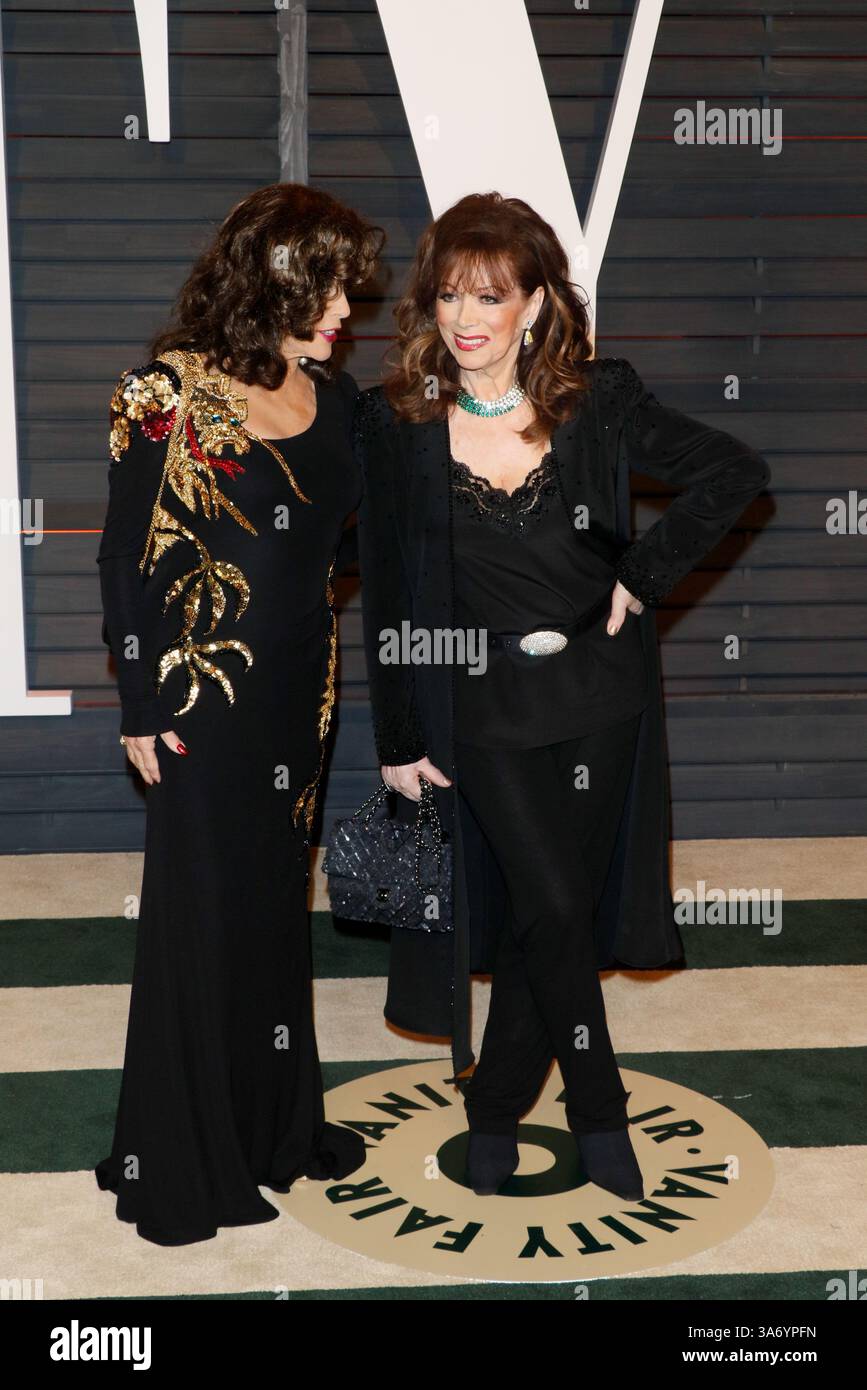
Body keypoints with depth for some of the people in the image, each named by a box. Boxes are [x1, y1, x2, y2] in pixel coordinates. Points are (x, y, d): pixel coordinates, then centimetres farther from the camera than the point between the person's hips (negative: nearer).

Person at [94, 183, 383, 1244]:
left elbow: (353, 534, 10)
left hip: (301, 692, 6)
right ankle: (179, 1164, 22)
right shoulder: (168, 394, -12)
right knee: (201, 913, 5)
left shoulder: (333, 396, 4)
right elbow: (127, 561, -9)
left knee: (277, 904, 17)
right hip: (206, 696, -6)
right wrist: (141, 710, -10)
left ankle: (273, 1122, 34)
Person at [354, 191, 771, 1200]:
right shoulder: (396, 424, -5)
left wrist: (644, 575, -5)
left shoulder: (601, 402, -4)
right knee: (554, 912, -4)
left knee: (550, 916, 10)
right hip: (484, 711, -2)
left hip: (599, 702, 2)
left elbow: (736, 472, 3)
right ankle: (598, 1110, 22)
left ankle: (494, 1108, 32)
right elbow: (385, 596, -2)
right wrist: (398, 742, -1)